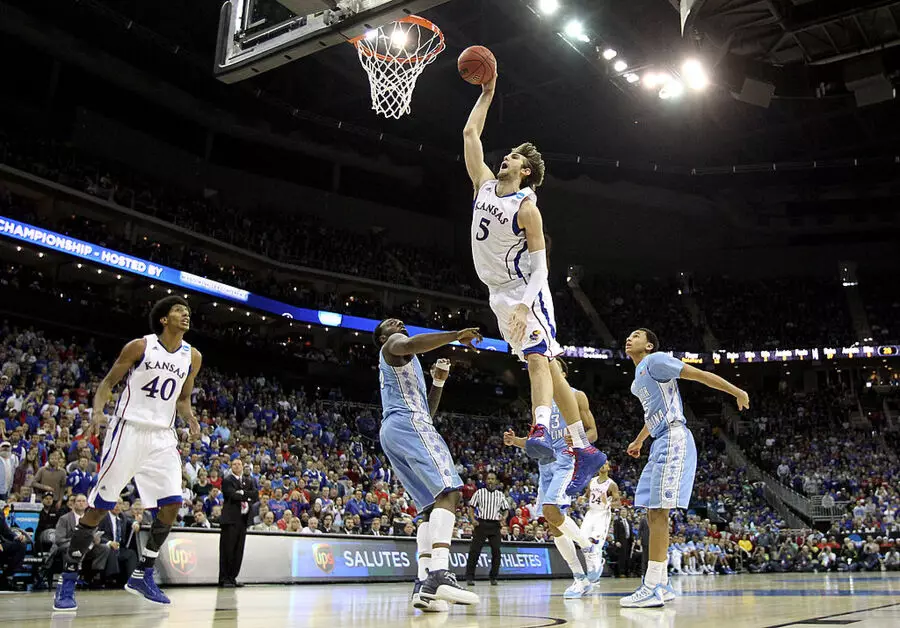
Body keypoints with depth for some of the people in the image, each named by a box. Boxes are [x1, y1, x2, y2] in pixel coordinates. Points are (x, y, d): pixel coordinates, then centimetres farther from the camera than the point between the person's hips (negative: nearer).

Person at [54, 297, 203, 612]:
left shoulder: (192, 357, 7)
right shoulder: (140, 346, -6)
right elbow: (109, 381, 0)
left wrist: (190, 419, -3)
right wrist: (98, 409, -18)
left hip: (163, 435, 5)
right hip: (129, 429, -5)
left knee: (172, 503, -3)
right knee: (100, 505, -4)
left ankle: (142, 574, 11)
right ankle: (68, 580, 7)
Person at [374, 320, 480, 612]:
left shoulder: (403, 366, 37)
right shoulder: (392, 346, 10)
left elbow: (427, 411, 34)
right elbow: (411, 344, -19)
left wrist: (438, 382, 24)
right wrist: (456, 335, -16)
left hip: (391, 432, 10)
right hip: (408, 423, -10)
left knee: (434, 506, 3)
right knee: (448, 491, -22)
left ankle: (424, 584, -10)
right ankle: (440, 574, -38)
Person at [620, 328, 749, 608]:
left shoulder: (656, 361, -5)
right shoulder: (636, 381, 22)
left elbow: (700, 374, -8)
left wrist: (737, 392, -9)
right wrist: (639, 441, 47)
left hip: (673, 440, -10)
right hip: (660, 444, 10)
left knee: (658, 512, -13)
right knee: (654, 513, 8)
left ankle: (652, 588, -12)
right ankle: (661, 585, 13)